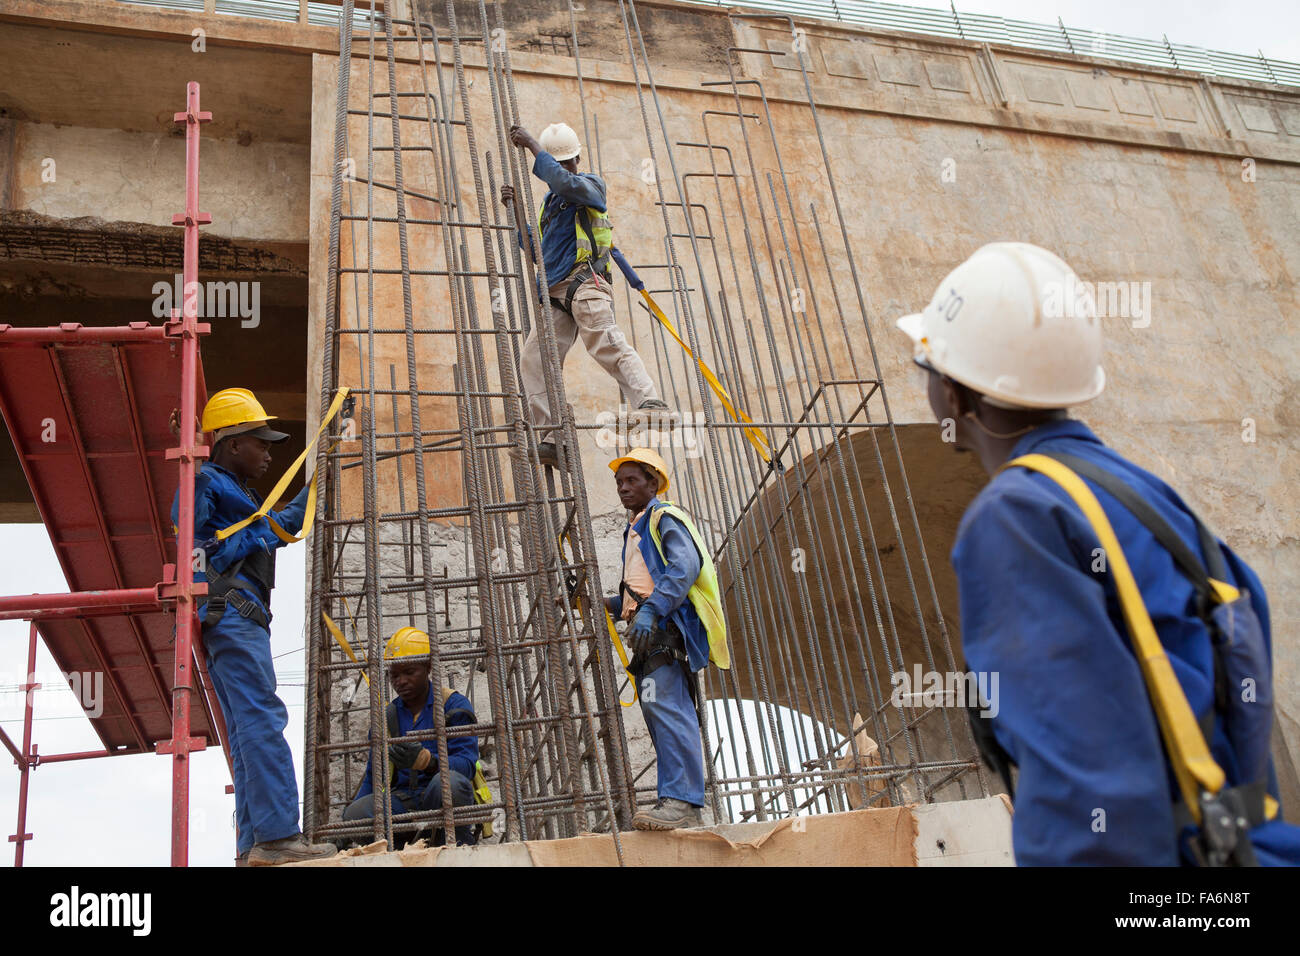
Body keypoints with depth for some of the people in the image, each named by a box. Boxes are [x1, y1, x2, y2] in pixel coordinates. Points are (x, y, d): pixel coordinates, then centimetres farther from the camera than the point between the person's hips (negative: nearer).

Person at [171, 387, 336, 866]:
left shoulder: (239, 494, 30)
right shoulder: (204, 481, 1)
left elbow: (283, 524, 44)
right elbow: (190, 548, -9)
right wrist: (253, 539, -5)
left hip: (242, 619, 11)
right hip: (230, 610, -11)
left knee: (249, 733, 5)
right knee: (263, 720, -19)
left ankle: (253, 846, 3)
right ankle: (278, 836, -24)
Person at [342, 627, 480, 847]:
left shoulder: (455, 705, 2)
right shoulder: (386, 717, 17)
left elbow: (466, 764, -10)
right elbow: (373, 776, 20)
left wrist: (425, 760, -31)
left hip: (443, 800, -3)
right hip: (403, 801, 3)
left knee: (448, 780, -38)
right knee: (355, 813, -27)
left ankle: (460, 843, -11)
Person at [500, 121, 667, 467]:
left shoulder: (591, 184, 9)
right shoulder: (551, 201, 29)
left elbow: (566, 182, -16)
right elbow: (535, 250, 27)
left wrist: (533, 147, -11)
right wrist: (516, 210, 18)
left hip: (585, 284, -7)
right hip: (556, 294, 7)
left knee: (607, 343, -28)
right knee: (533, 359, -4)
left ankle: (651, 405, -42)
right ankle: (550, 440, -7)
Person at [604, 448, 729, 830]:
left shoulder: (665, 517, 2)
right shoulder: (634, 531, 30)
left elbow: (686, 565, -16)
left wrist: (649, 610, -25)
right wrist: (611, 604, 16)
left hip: (668, 624, -10)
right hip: (648, 632, 10)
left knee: (663, 702, -23)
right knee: (659, 709, 5)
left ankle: (681, 800, -27)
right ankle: (685, 810, 7)